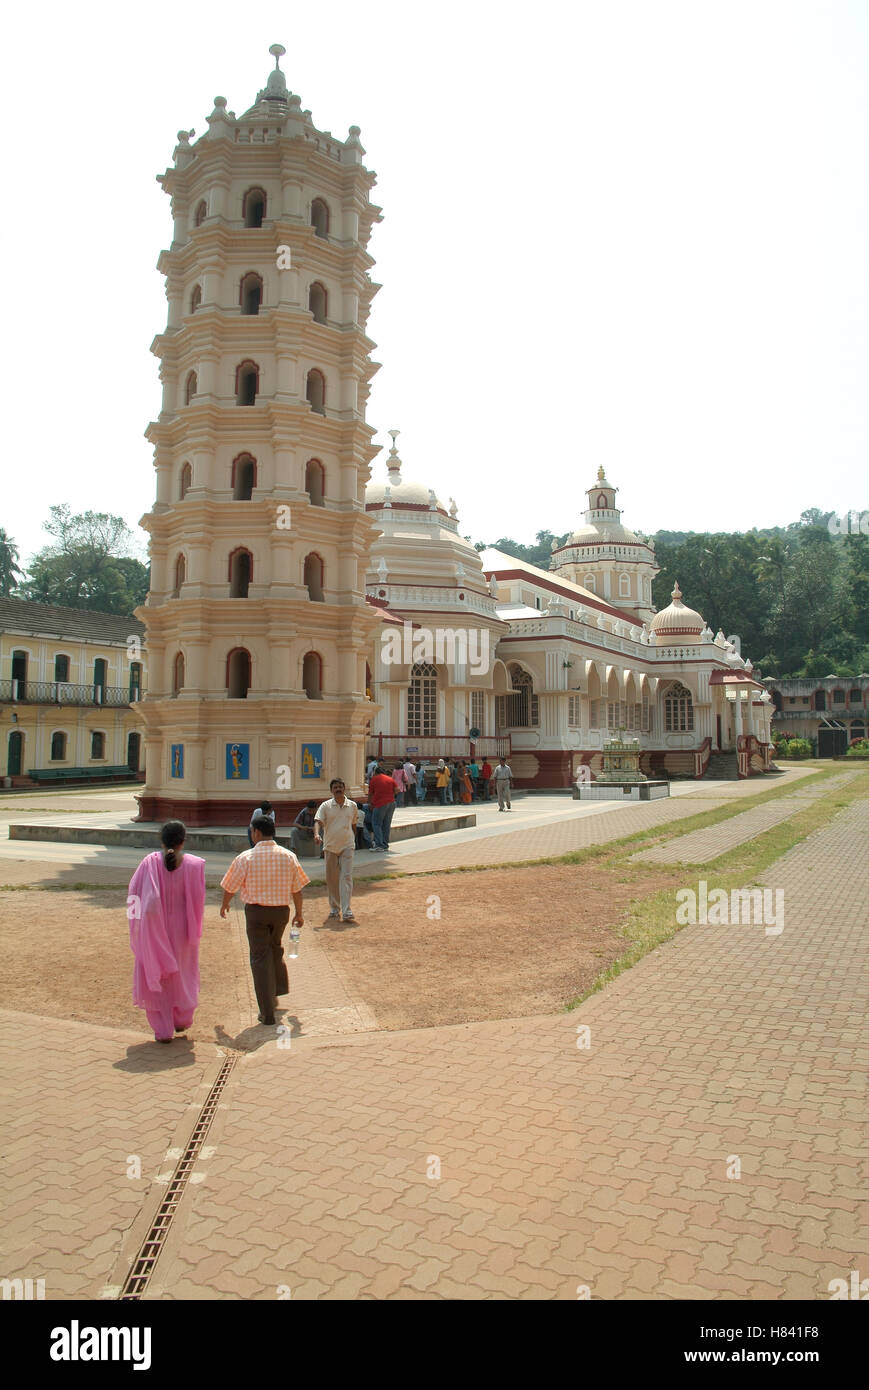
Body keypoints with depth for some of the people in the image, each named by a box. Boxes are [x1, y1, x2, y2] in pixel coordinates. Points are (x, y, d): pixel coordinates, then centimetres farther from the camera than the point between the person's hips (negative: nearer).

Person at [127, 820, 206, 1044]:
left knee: (155, 976, 13)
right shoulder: (194, 864, -13)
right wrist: (194, 929, 5)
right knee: (182, 974, 22)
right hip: (182, 929, 1)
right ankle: (182, 1020, 36)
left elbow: (133, 891, -8)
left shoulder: (150, 862, -14)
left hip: (154, 930, -1)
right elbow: (198, 899, -9)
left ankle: (162, 1029, 15)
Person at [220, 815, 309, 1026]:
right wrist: (298, 914, 15)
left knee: (260, 958, 4)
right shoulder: (288, 856, -3)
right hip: (281, 910, 3)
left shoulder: (245, 858, -11)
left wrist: (224, 905, 18)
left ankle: (267, 1013, 3)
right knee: (275, 949, 27)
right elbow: (297, 889, 3)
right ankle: (277, 991, 39)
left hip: (256, 911, -3)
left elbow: (230, 887, -2)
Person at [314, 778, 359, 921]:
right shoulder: (325, 806, 0)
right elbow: (318, 821, -11)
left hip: (347, 847, 0)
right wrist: (317, 834, -30)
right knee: (331, 878, 8)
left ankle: (346, 911, -15)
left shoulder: (353, 806, 5)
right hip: (330, 846, 0)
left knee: (346, 877, -11)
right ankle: (334, 907, 25)